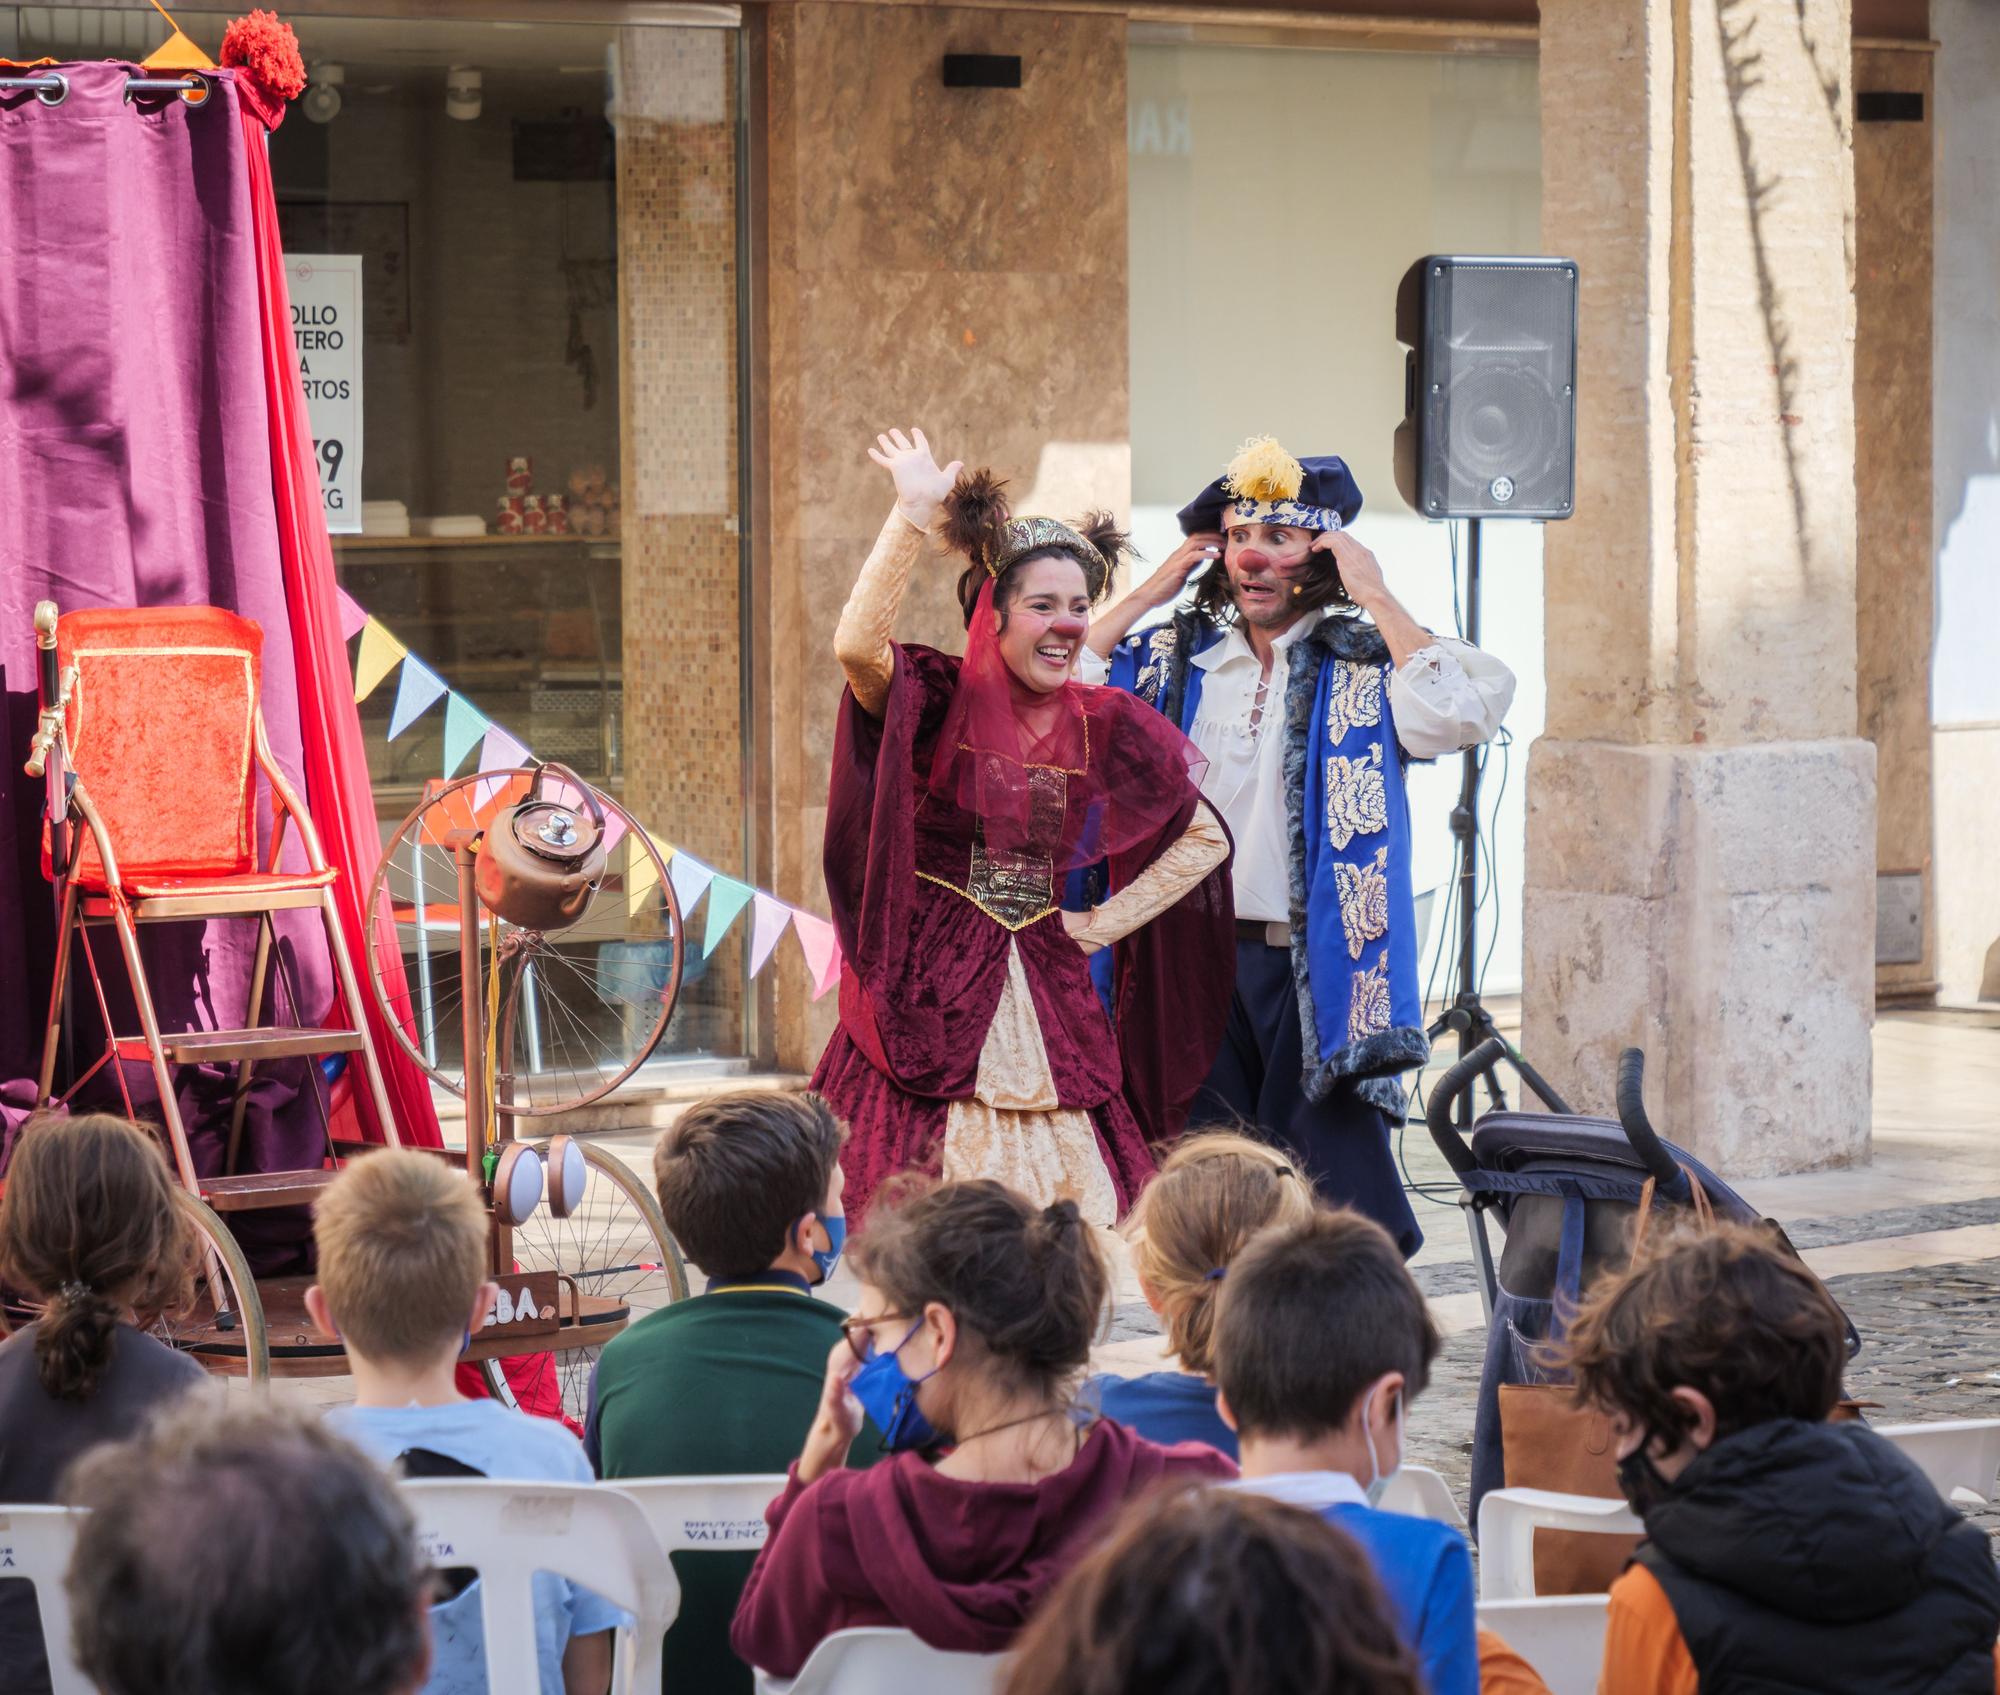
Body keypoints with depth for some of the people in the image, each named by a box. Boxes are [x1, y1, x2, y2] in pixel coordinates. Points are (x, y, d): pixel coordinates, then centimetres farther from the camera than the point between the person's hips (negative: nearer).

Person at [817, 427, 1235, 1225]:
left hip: (1047, 1003, 4)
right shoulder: (939, 701, -4)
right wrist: (913, 514, -24)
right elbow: (857, 645, -27)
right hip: (930, 1002, -4)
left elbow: (1205, 839, 16)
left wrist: (1103, 923, 7)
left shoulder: (1104, 726, 7)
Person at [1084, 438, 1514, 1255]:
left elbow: (1458, 712, -17)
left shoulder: (1366, 660, 1)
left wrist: (1377, 599, -10)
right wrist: (1148, 596, 5)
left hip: (1316, 964, -4)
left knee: (1335, 1176, -7)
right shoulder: (1179, 657, 12)